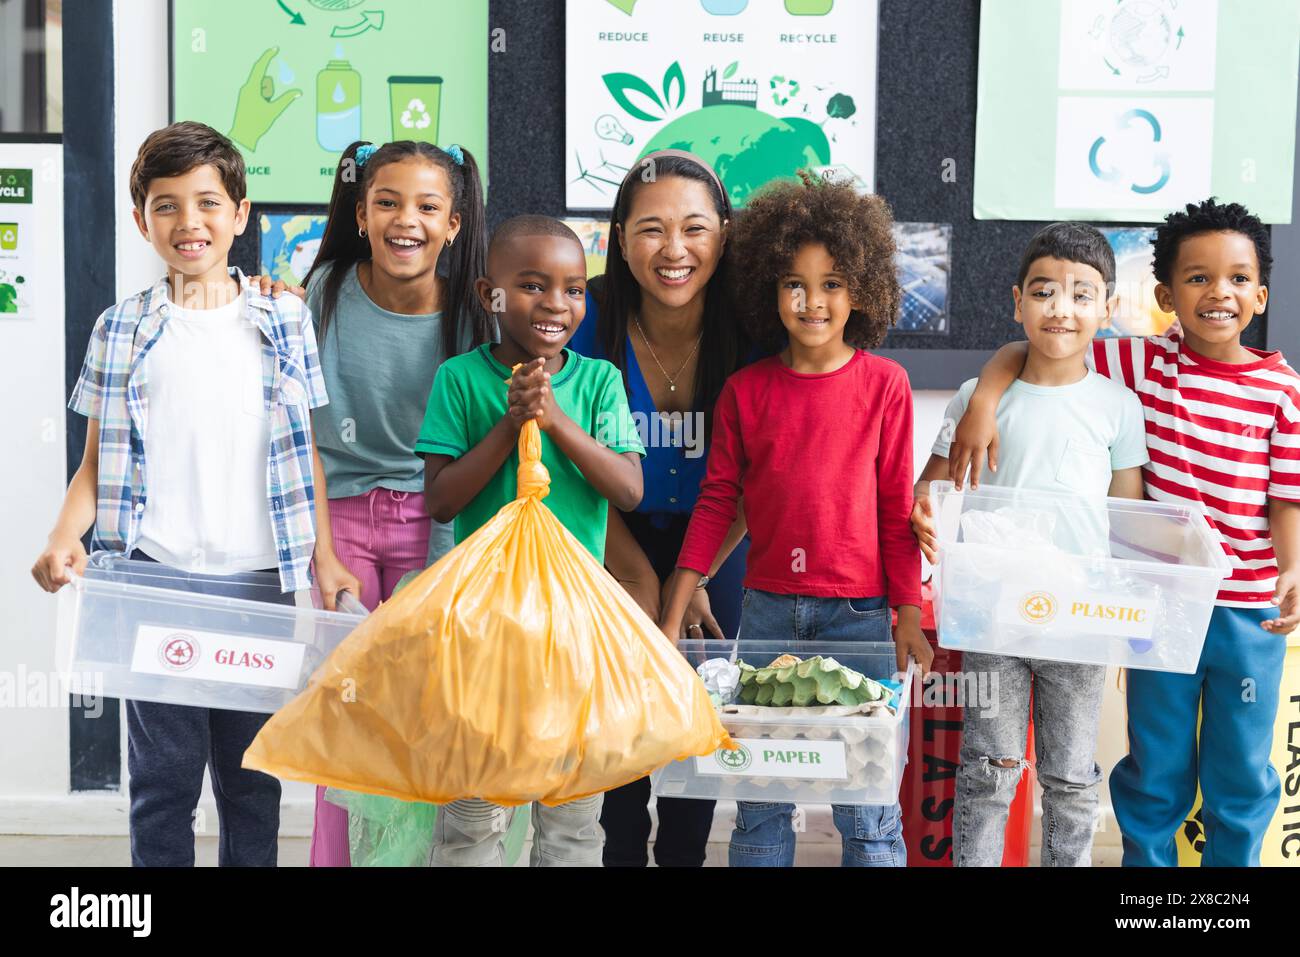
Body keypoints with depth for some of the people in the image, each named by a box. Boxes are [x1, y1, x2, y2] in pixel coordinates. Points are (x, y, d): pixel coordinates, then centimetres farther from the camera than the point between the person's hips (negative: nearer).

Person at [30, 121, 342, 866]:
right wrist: (65, 539, -11)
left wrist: (324, 557, 0)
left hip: (261, 578, 1)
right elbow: (98, 462, 6)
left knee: (253, 775, 9)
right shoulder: (121, 332, 6)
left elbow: (306, 452, 9)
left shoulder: (285, 322, 6)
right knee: (164, 775, 5)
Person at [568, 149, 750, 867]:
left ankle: (684, 851, 26)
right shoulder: (592, 321, -20)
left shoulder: (747, 330, -19)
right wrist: (641, 580, -10)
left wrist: (693, 581, -9)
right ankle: (621, 847, 26)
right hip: (615, 540, 0)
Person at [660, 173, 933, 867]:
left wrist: (908, 615, -2)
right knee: (759, 801, 10)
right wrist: (672, 617, 2)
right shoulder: (745, 390, 3)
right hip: (766, 608, 2)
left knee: (867, 806, 4)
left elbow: (895, 505, 1)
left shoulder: (884, 383, -1)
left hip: (859, 611, -2)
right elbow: (716, 502, 6)